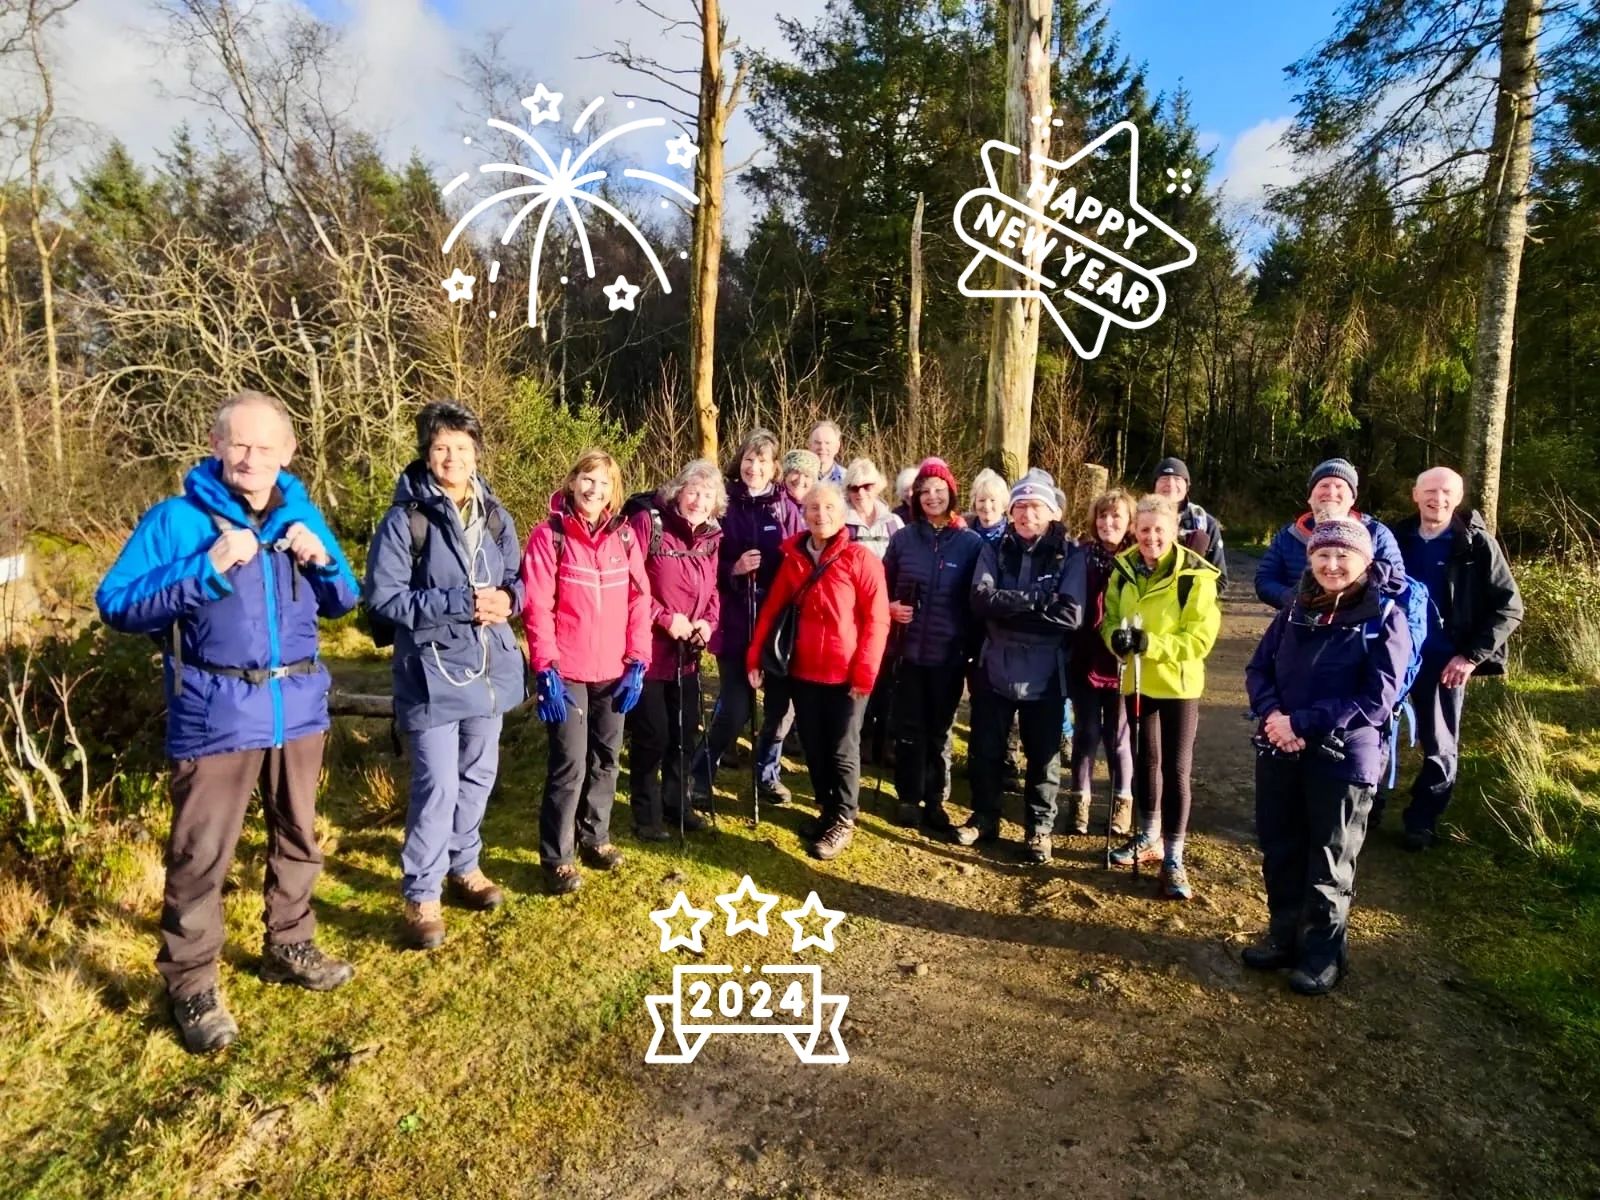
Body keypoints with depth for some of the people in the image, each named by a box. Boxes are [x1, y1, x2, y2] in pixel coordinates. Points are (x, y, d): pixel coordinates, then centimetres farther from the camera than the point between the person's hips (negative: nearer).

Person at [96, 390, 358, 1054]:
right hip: (215, 716, -5)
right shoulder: (176, 518, -7)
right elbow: (116, 604, -12)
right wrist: (206, 569, -23)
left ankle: (289, 949, 35)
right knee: (201, 855, 2)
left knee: (297, 839, 17)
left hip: (299, 708, 5)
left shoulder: (302, 515, 7)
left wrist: (321, 559, -9)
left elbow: (342, 603, 12)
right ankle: (191, 988, 19)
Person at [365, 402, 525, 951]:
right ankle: (421, 895, 12)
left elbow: (518, 577, 16)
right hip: (432, 673, -6)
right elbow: (384, 598, -15)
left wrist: (507, 599, -8)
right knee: (437, 785, -5)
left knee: (478, 776, 18)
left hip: (489, 667, 6)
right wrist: (459, 603, -22)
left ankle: (463, 866, 37)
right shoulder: (404, 519, -11)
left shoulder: (494, 514, 6)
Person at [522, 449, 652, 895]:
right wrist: (546, 669, -16)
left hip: (613, 671, 5)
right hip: (567, 672, -4)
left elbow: (639, 600, 5)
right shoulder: (549, 535, -7)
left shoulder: (624, 537, 6)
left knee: (605, 758, 14)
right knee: (570, 764, -2)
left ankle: (594, 836, 33)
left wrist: (637, 662, 0)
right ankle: (556, 857, 12)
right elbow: (536, 607, -11)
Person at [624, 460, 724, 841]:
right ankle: (646, 815, 21)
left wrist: (709, 622, -7)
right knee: (651, 734, 2)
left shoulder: (713, 536, 5)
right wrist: (665, 618, -20)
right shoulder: (647, 522, -14)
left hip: (688, 654, 6)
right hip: (648, 650, -6)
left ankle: (675, 804, 34)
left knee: (685, 731, 16)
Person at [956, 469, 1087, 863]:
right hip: (995, 668, 2)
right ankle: (984, 817, 32)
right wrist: (1037, 600, -21)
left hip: (1044, 675, -2)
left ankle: (1040, 828, 28)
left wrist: (1008, 610, -16)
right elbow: (981, 600, -14)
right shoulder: (994, 550, 1)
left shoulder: (1070, 555, -5)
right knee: (986, 750, 13)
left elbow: (1070, 615, -17)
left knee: (1043, 756, 11)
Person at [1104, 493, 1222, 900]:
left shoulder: (1195, 576, -14)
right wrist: (1116, 636, -16)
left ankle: (1173, 858, 9)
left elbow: (1200, 638, -16)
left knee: (1175, 768, -1)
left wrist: (1150, 643, -27)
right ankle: (1148, 837, 34)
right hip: (1135, 680, 5)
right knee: (1145, 760, 17)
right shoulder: (1124, 569, 0)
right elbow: (1109, 617, 7)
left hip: (1178, 683, -5)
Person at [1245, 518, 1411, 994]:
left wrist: (1301, 724, -19)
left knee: (1328, 864, 8)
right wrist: (1272, 715, -14)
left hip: (1344, 758, -5)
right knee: (1279, 851, 15)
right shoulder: (1295, 609, 5)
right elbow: (1258, 669, 6)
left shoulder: (1385, 618, -10)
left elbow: (1377, 700, -16)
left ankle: (1324, 952, 25)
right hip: (1278, 751, 5)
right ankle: (1284, 934, 33)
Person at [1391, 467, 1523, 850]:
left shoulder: (1477, 544, -6)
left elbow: (1509, 607, -5)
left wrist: (1472, 655, -13)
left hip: (1444, 660, -2)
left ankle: (1421, 821, 23)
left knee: (1440, 747, 7)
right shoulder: (1398, 538, 3)